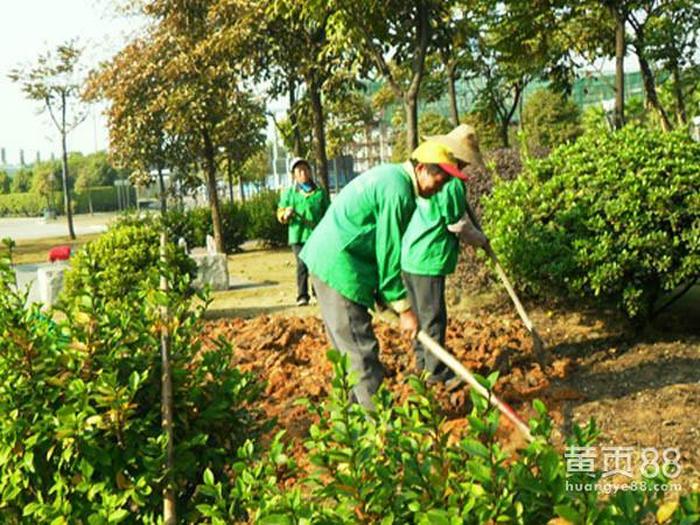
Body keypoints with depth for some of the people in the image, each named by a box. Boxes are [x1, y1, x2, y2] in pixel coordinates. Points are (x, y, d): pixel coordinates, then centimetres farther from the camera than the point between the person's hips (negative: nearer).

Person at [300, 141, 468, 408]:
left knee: (348, 344, 18)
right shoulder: (397, 192, -17)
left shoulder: (389, 175, 14)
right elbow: (389, 253, -17)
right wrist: (404, 308, -11)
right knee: (361, 349, -7)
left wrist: (381, 294, 20)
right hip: (340, 266, -11)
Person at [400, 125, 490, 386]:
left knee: (420, 314, 18)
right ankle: (438, 373, 9)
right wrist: (482, 240, 7)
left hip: (409, 256, 9)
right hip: (429, 259, -9)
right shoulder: (452, 183, -17)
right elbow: (460, 227, -11)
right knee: (434, 318, 0)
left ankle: (423, 364, 30)